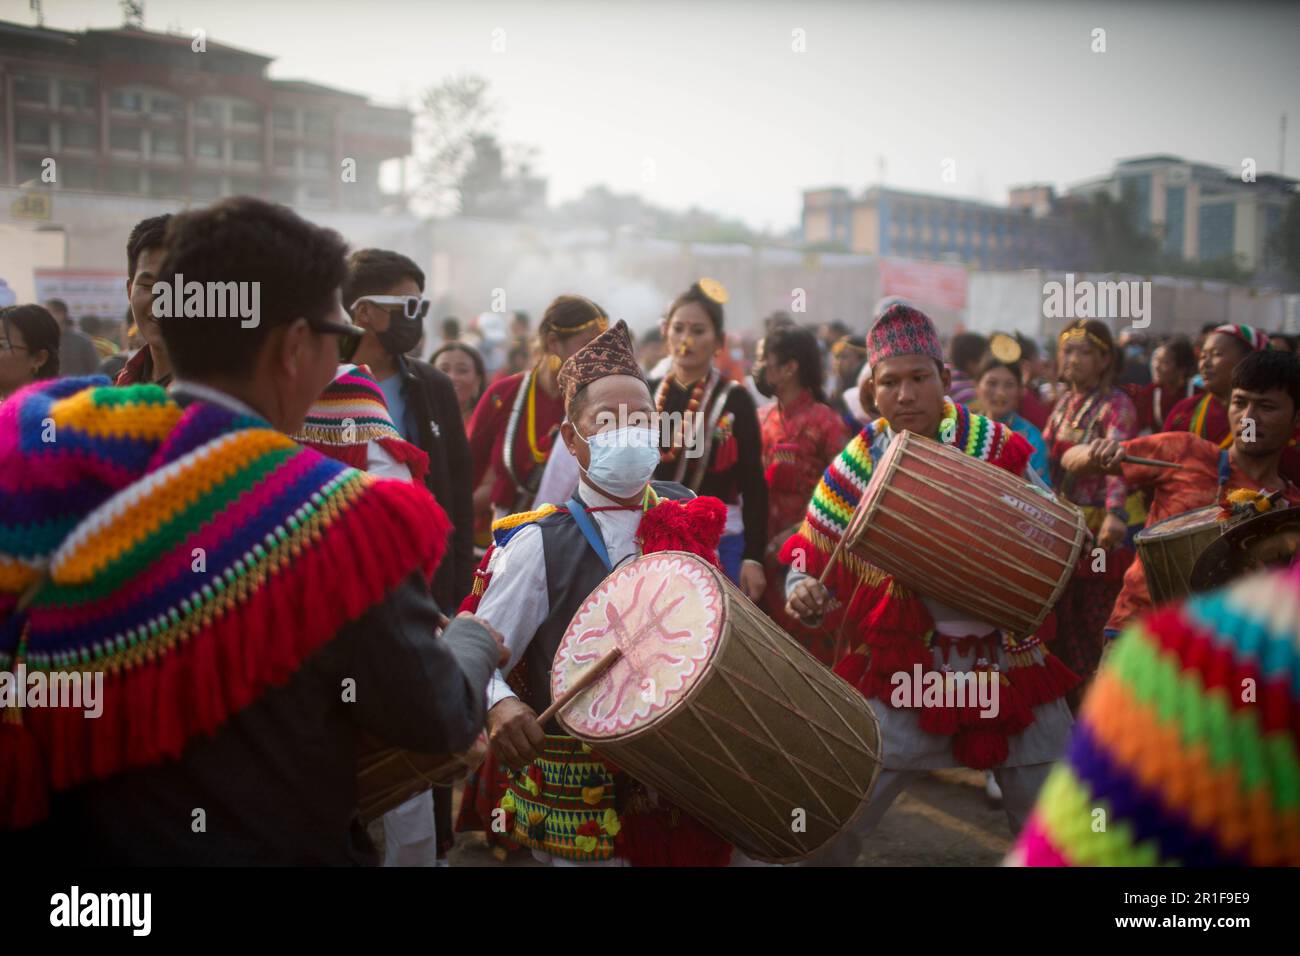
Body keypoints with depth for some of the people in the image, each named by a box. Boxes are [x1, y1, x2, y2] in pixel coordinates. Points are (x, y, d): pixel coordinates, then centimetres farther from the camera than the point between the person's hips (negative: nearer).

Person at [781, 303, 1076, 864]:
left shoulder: (996, 448, -4)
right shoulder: (856, 470, -5)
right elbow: (813, 559, 2)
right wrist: (803, 595, -18)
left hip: (1010, 659, 1)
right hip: (907, 671, -1)